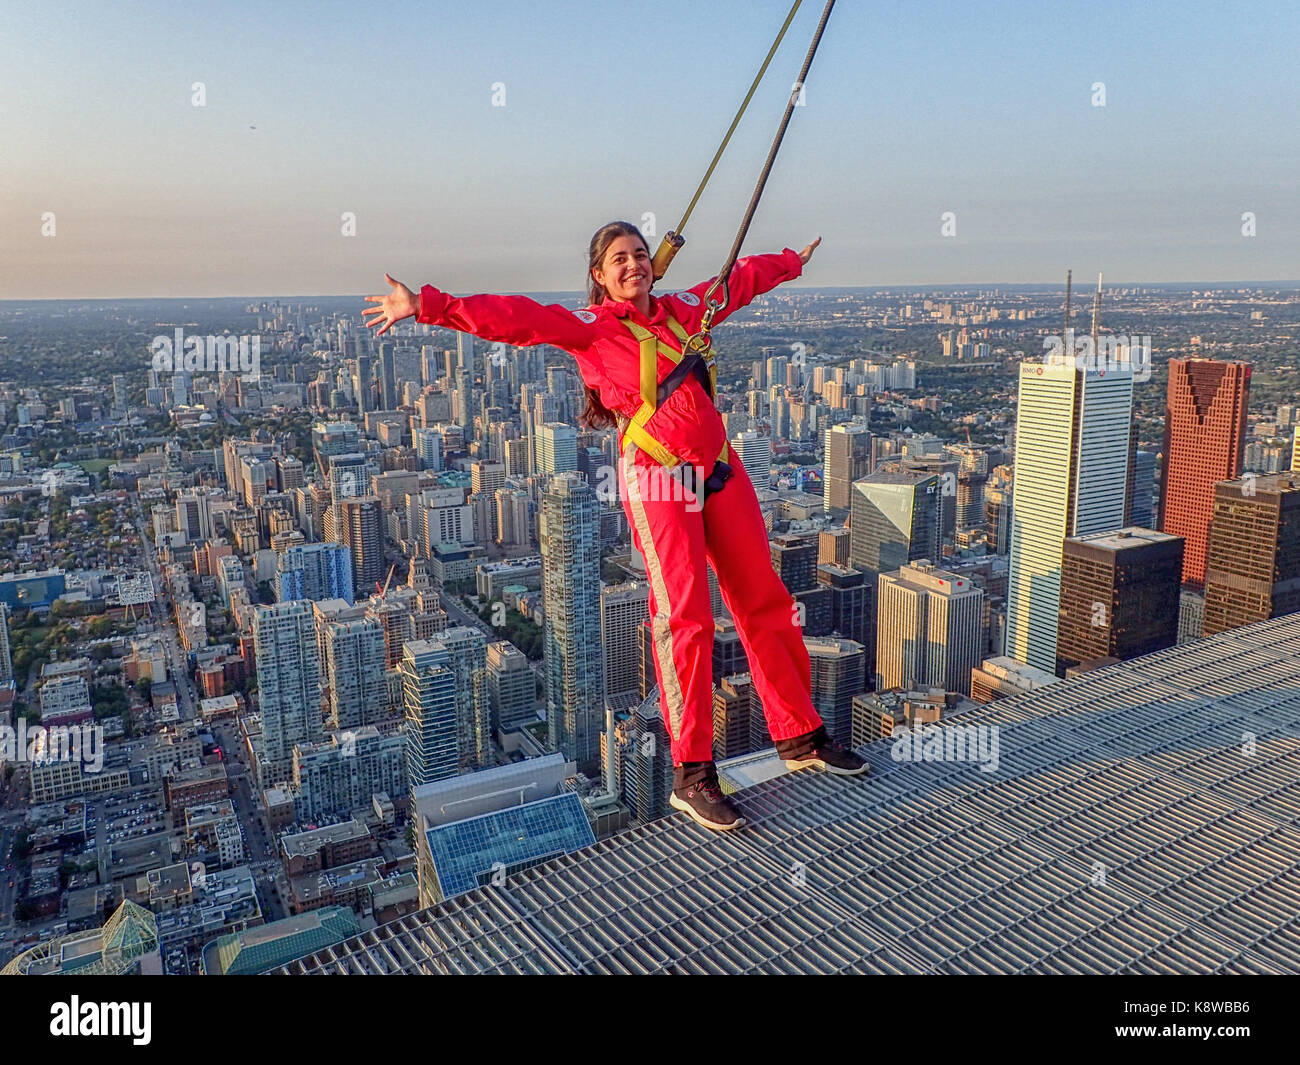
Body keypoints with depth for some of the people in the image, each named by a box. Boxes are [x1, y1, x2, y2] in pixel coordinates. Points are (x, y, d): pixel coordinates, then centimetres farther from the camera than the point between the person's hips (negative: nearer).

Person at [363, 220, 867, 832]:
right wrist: (427, 306, -17)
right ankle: (691, 776, 0)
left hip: (720, 471, 7)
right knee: (685, 617, -11)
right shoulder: (590, 328, 1)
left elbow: (742, 278, 33)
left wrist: (792, 262, 49)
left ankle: (800, 737, 25)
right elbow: (511, 318, -9)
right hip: (657, 480, -6)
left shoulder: (684, 309, 16)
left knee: (765, 603, 10)